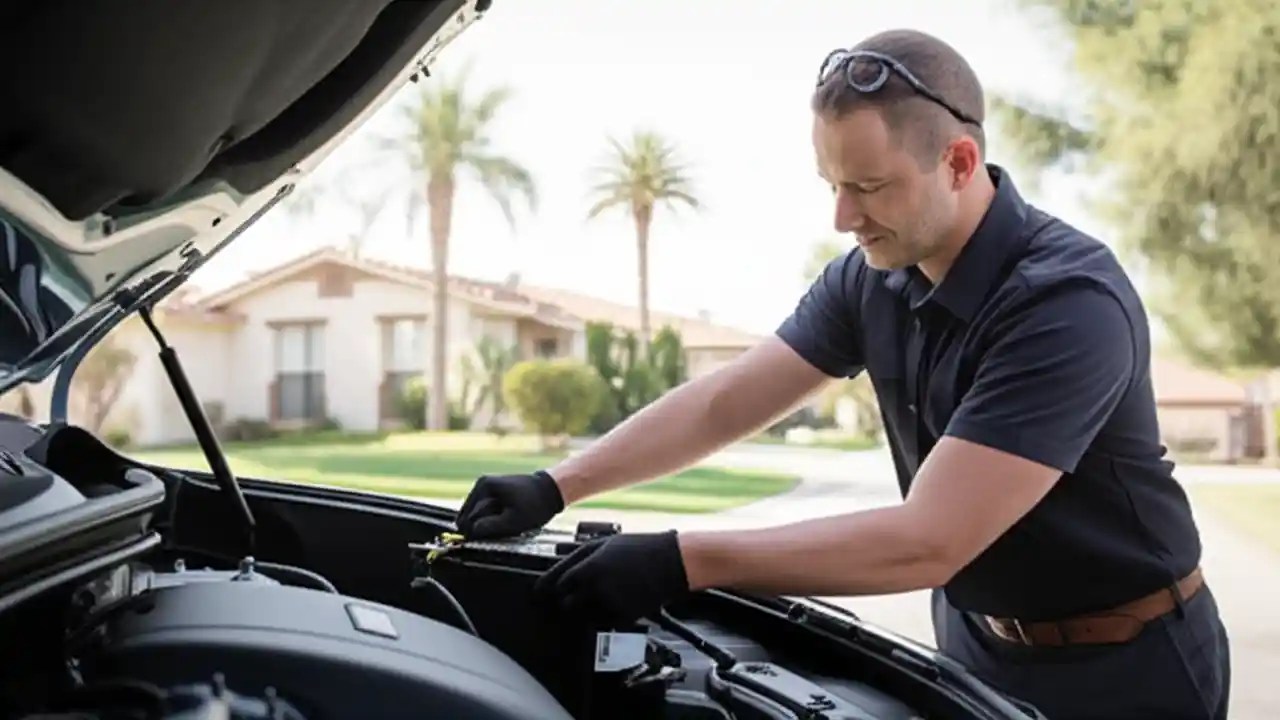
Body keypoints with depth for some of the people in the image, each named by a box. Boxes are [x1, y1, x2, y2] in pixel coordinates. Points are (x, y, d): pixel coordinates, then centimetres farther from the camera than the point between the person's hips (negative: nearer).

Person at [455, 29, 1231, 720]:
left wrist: (683, 562, -35)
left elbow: (928, 542, -34)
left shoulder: (1071, 304, -29)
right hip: (979, 641, 6)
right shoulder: (873, 277, -7)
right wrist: (555, 486, -11)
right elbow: (723, 401, -3)